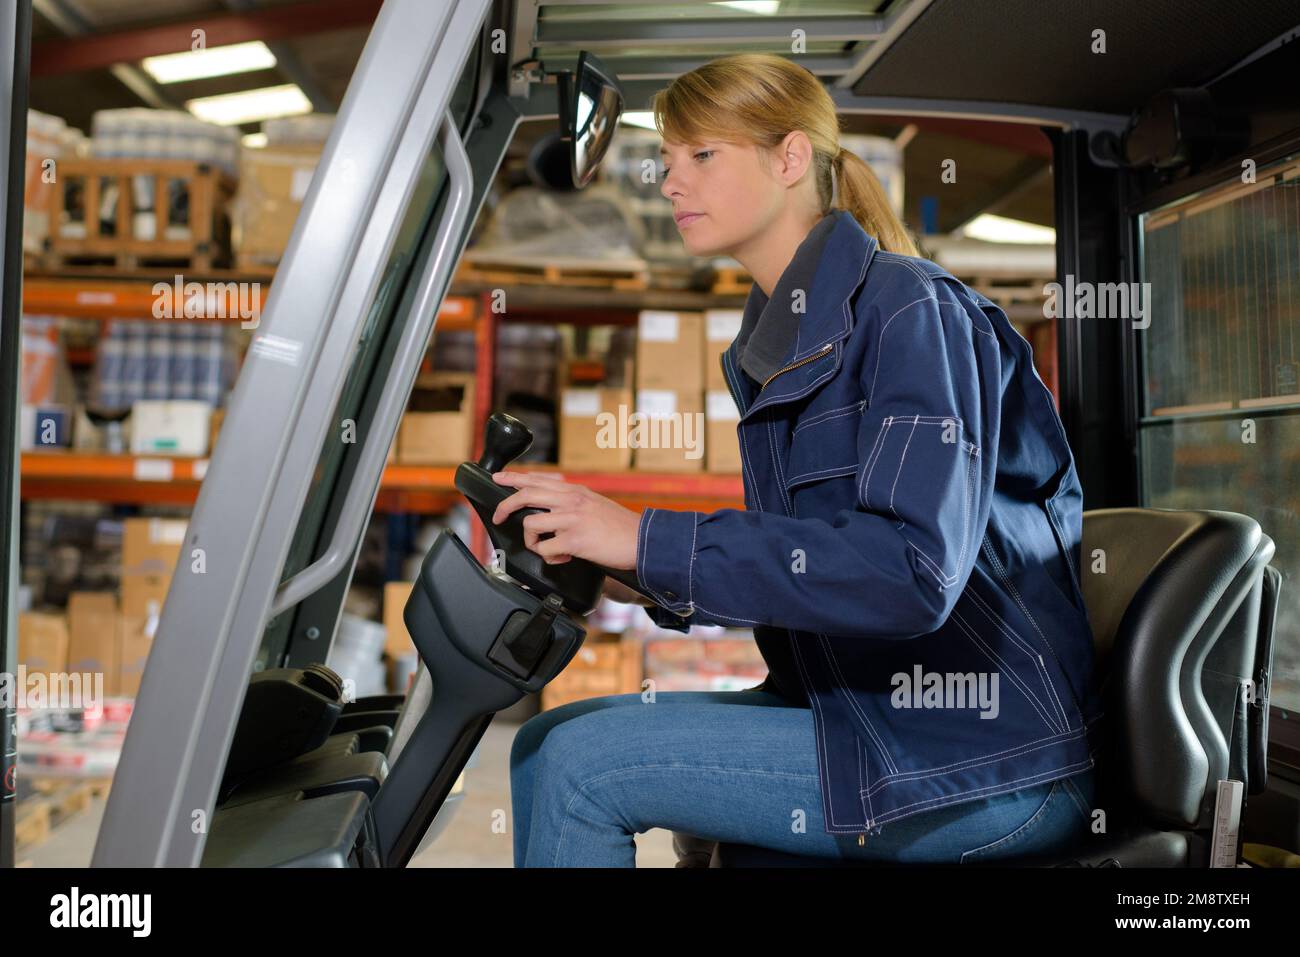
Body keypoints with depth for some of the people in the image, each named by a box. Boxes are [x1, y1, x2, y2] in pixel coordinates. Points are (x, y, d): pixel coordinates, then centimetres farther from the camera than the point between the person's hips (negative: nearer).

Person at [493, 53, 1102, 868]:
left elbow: (912, 572, -28)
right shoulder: (781, 341, 12)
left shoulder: (908, 310, -16)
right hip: (857, 711, 8)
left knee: (583, 763, -17)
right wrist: (657, 583, -3)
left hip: (985, 765, -8)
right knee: (543, 745, 2)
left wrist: (650, 540, -26)